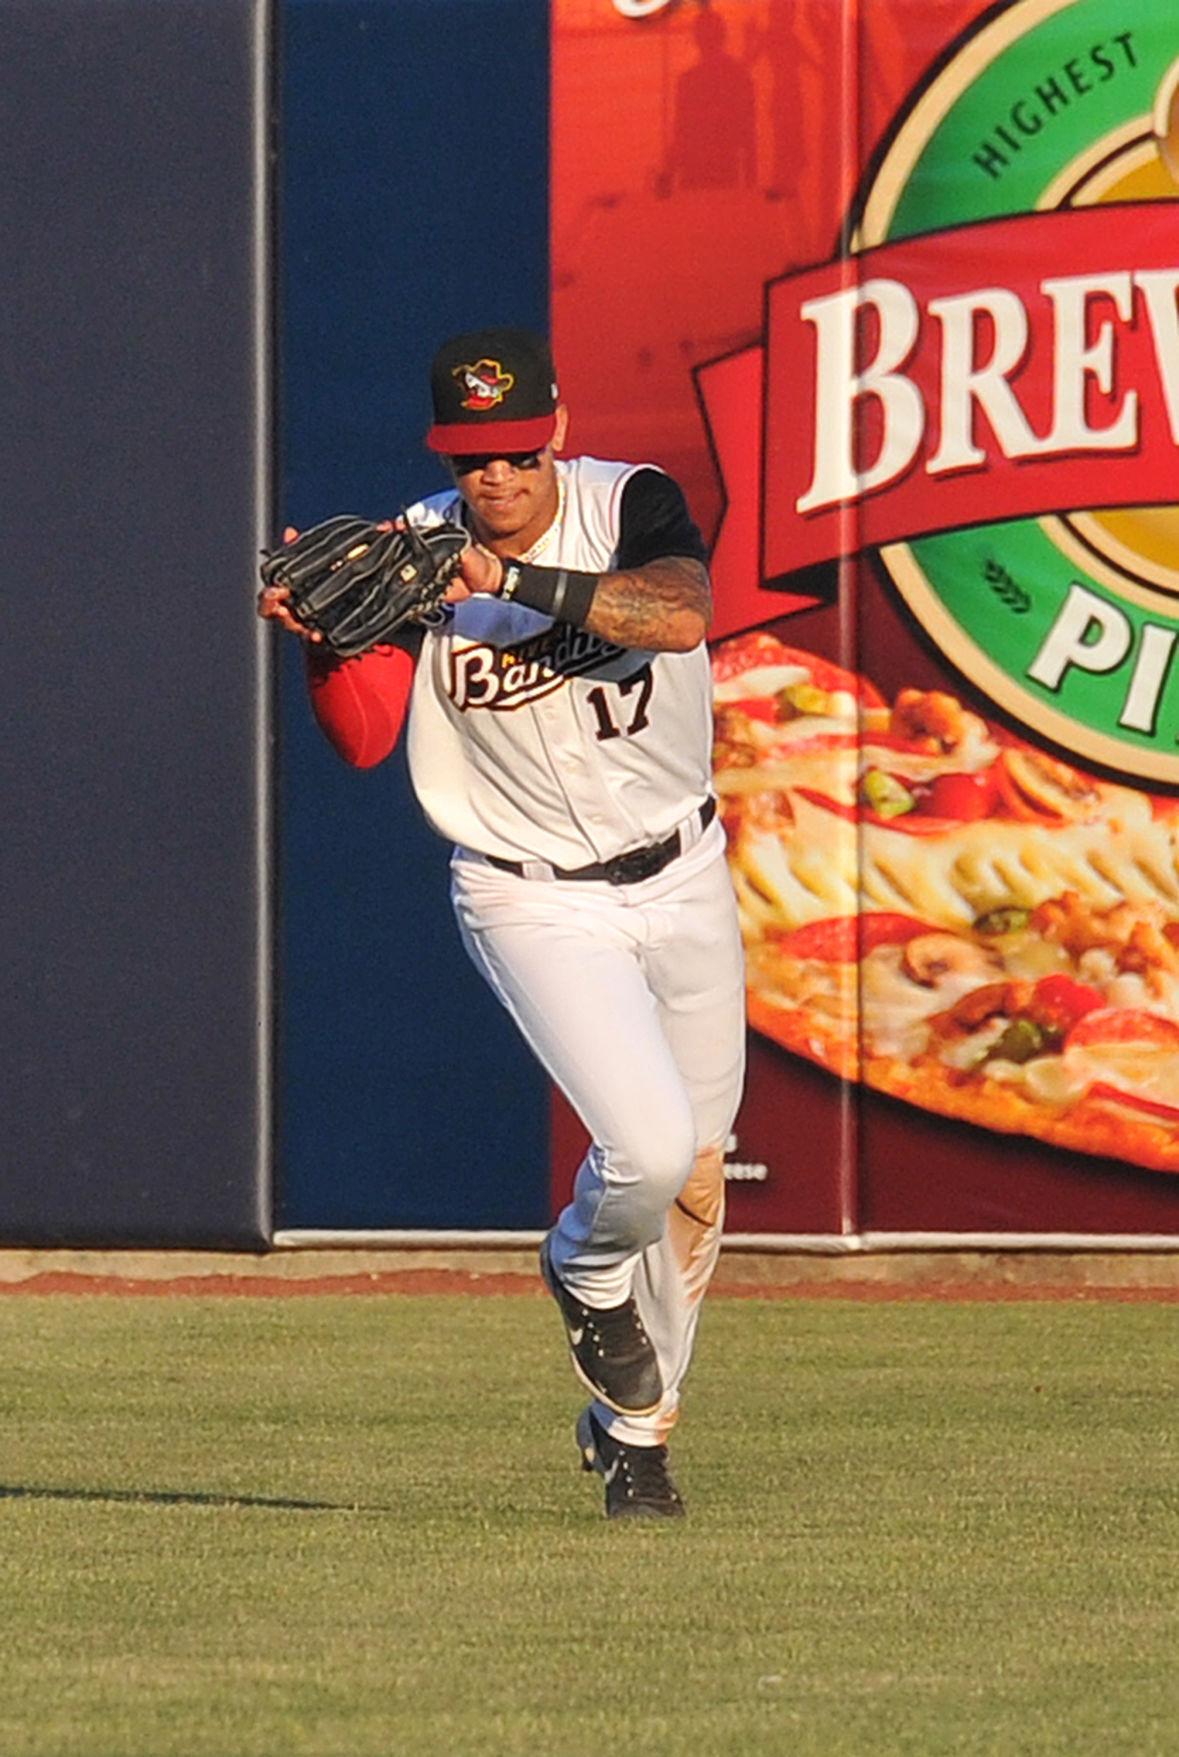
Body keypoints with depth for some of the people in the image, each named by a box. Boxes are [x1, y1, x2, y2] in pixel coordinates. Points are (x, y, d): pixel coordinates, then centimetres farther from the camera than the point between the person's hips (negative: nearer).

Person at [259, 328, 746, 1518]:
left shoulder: (629, 505, -11)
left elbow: (679, 614, -33)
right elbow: (363, 740, -20)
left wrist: (512, 581, -42)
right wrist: (323, 631, -38)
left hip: (681, 875, 3)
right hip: (536, 904, -3)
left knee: (694, 1185, 10)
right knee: (648, 1148, -21)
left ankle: (632, 1429, 32)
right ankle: (588, 1276, 16)